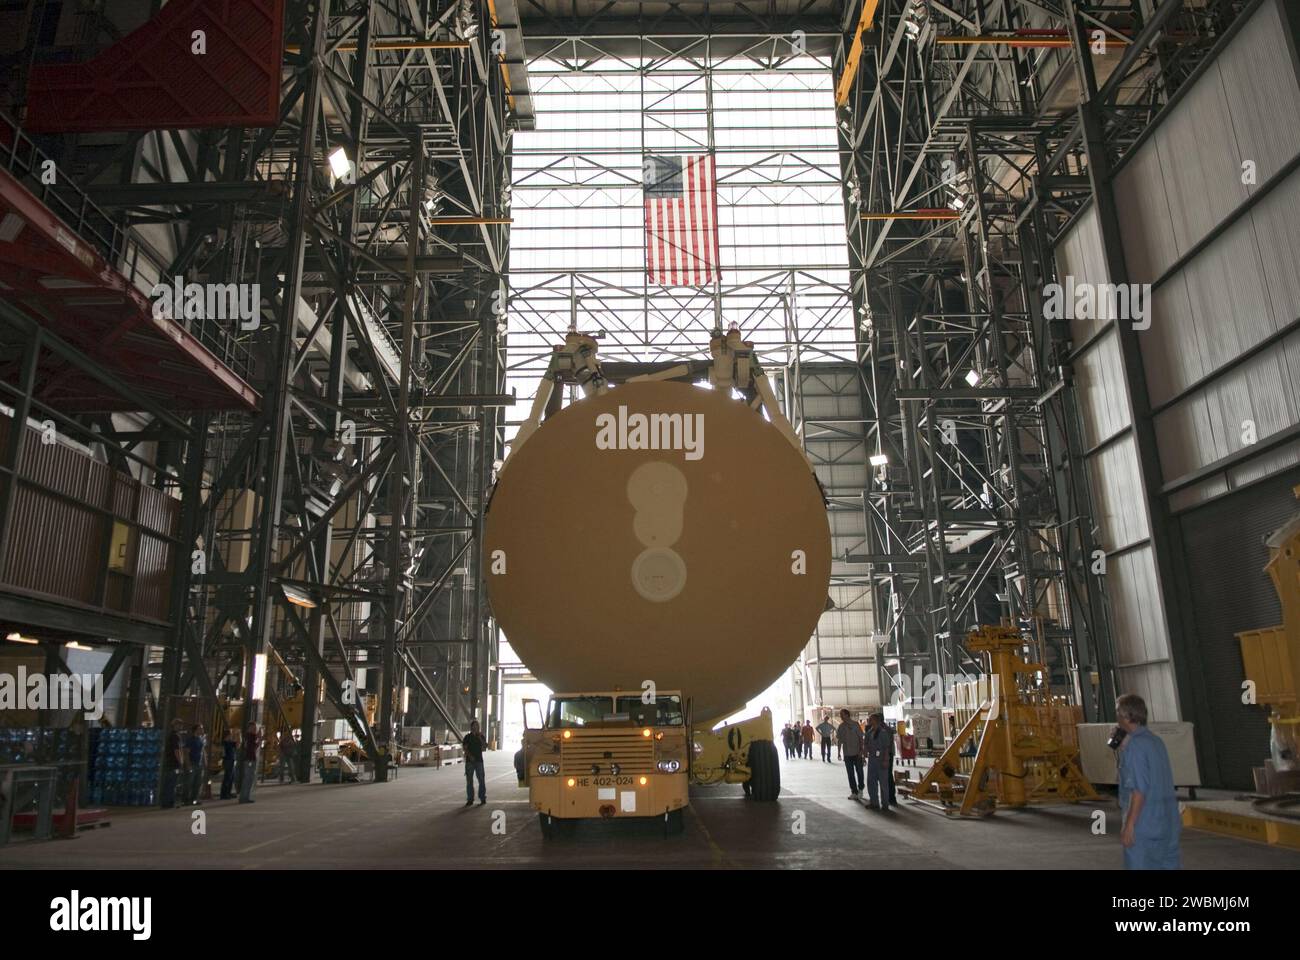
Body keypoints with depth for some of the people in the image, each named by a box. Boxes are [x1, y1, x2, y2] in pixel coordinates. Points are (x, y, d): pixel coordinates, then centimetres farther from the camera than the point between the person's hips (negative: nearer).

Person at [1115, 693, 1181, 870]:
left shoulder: (1134, 744, -15)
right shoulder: (1156, 741, 11)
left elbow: (1138, 789, -20)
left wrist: (1129, 825, -17)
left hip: (1144, 823, -8)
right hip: (1168, 821, 8)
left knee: (1139, 866, -1)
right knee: (1168, 864, 11)